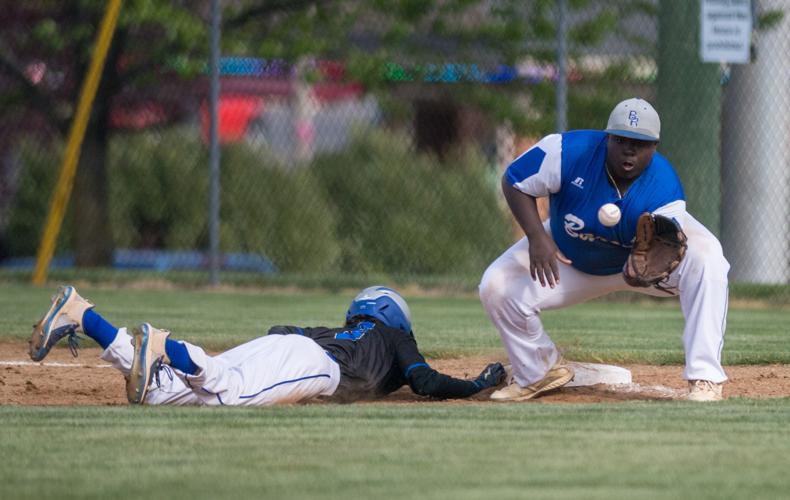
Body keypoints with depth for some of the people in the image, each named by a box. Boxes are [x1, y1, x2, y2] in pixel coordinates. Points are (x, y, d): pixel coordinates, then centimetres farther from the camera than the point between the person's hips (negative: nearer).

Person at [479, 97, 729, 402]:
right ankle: (539, 373, 13)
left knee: (706, 254, -30)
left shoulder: (664, 190, -32)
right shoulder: (568, 152, -31)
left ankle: (705, 378, -29)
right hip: (570, 257, 2)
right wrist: (537, 238, -31)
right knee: (496, 288, -15)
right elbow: (514, 182, -17)